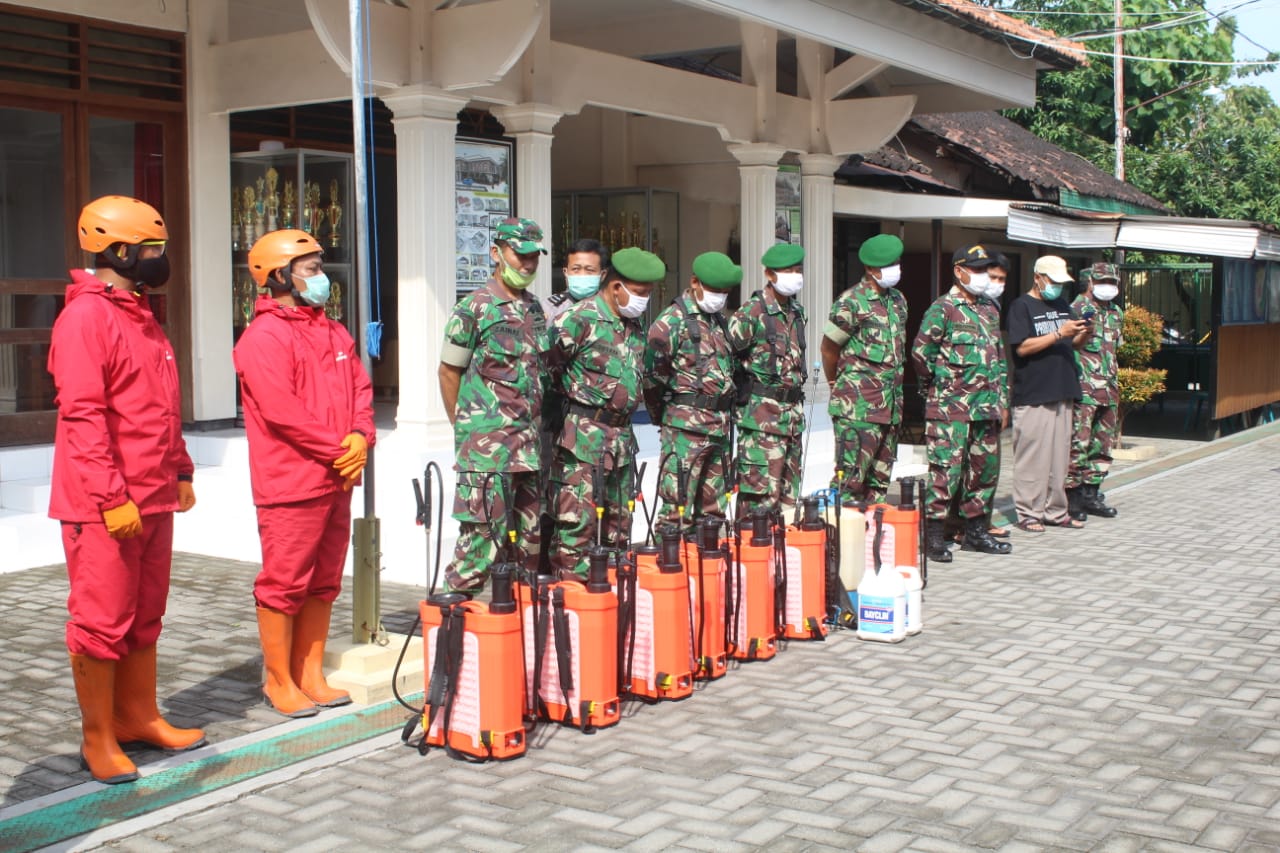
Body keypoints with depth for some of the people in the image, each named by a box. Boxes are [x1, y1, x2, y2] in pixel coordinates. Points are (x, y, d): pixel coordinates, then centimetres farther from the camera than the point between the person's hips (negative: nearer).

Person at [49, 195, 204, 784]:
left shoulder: (141, 317, 16)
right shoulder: (86, 317, -13)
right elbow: (82, 414, -19)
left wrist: (180, 471, 18)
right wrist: (112, 497, -22)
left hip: (154, 500, 9)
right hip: (105, 508, -9)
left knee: (146, 616, 16)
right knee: (102, 621, 0)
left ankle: (138, 716, 28)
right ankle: (98, 738, 11)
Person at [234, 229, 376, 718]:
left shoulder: (333, 333, 16)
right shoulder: (264, 337, -11)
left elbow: (360, 387, 14)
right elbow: (281, 409, -19)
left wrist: (360, 437, -5)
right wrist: (339, 450, -14)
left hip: (335, 479, 8)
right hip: (289, 482, -8)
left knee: (323, 584, 13)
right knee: (284, 585, 0)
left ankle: (311, 675, 23)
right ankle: (279, 681, 11)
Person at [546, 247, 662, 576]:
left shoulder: (634, 325, 13)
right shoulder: (579, 319, -14)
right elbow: (549, 366, -15)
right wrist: (576, 394, -4)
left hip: (621, 437, 8)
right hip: (583, 437, -8)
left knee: (618, 525, 14)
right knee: (578, 524, -8)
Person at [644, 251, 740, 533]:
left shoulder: (719, 320, 16)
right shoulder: (672, 321, -9)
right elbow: (652, 373, -11)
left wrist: (727, 412, 17)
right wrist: (664, 415, -2)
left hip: (721, 425, 8)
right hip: (686, 427, -8)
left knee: (712, 507, 13)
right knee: (678, 506, -7)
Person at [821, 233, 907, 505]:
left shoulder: (898, 300, 14)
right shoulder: (852, 302, -10)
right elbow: (828, 349, -3)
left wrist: (894, 391, 18)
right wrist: (839, 387, 8)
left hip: (891, 405, 8)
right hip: (858, 406, -8)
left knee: (880, 479, 12)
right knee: (851, 477, -9)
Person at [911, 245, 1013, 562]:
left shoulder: (987, 310, 16)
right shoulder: (943, 308, -7)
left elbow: (999, 356, 22)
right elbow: (920, 352, -13)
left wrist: (1000, 399, 17)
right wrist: (937, 385, -5)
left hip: (986, 408, 8)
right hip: (950, 408, -8)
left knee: (984, 468, 11)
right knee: (946, 470, -8)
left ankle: (976, 532, 23)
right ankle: (934, 536, -2)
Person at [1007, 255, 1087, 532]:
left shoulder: (1062, 304, 17)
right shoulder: (1022, 306, -4)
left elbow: (1073, 343, 22)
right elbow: (1022, 347, -15)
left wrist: (1082, 334, 0)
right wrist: (1059, 334, -19)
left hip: (1063, 393, 7)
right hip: (1033, 396, -7)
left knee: (1060, 455, 10)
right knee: (1032, 456, -5)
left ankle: (1056, 511, 18)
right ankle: (1028, 513, 2)